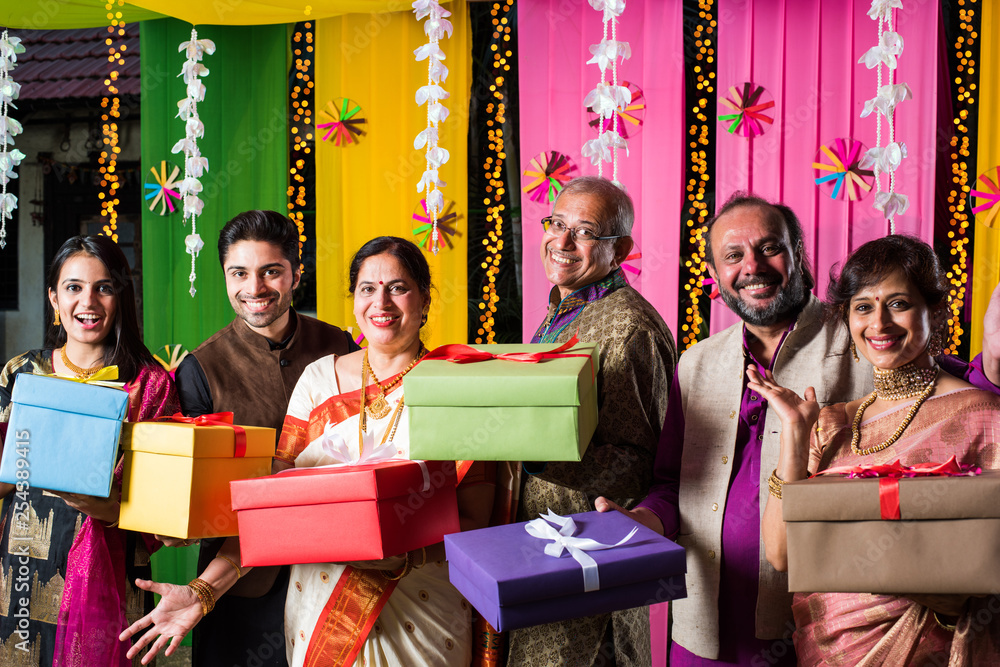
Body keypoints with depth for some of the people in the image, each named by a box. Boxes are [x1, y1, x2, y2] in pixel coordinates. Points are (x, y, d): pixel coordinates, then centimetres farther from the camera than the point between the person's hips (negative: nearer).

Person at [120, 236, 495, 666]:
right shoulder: (319, 379, 3)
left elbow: (475, 521, -6)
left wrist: (405, 556, -23)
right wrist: (203, 590, -8)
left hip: (423, 617, -1)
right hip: (321, 611, 2)